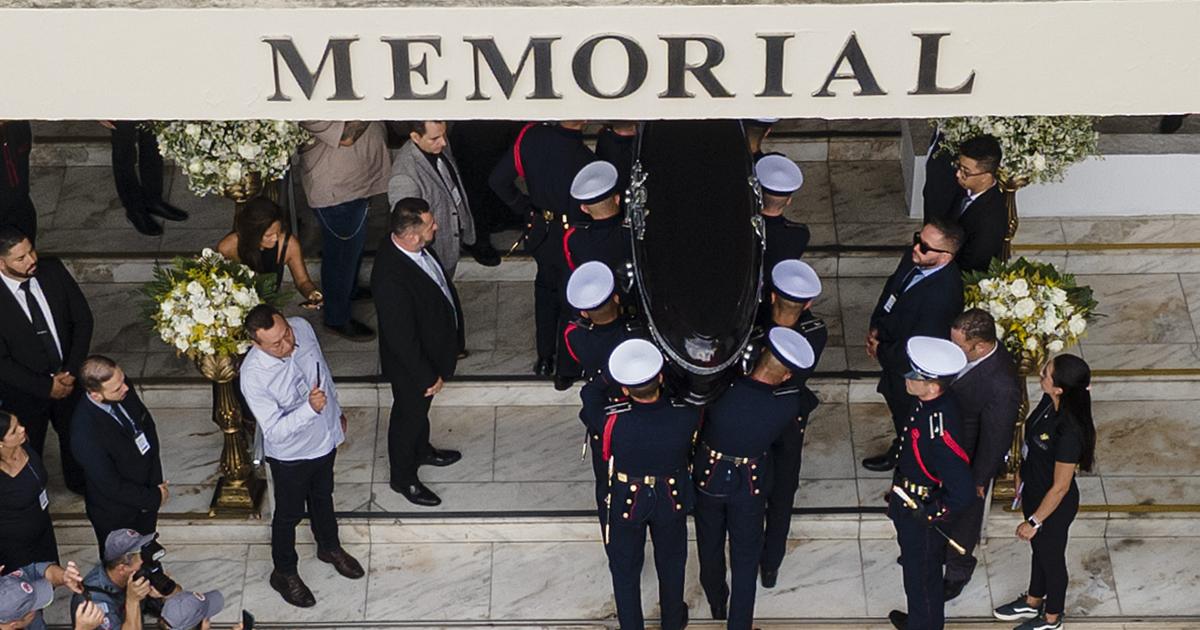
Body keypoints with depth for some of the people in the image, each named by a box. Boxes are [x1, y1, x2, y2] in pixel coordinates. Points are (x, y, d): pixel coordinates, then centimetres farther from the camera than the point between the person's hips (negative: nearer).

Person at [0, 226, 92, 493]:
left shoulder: (53, 270, -17)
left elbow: (83, 319, -8)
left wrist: (71, 371, -14)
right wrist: (46, 387, -20)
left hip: (68, 378, 4)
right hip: (24, 392, -4)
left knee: (75, 437, 27)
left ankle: (79, 482, 55)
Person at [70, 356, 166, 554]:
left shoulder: (124, 391, -21)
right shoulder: (86, 433, -40)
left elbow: (148, 426, -3)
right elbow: (111, 486, -29)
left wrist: (156, 483, -7)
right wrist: (155, 497, -16)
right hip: (116, 516, -6)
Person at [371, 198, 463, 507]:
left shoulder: (409, 244, -16)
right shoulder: (391, 278, -43)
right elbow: (401, 338, -31)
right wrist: (427, 377, -18)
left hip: (431, 350, 8)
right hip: (411, 364, -8)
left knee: (420, 408, 33)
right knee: (409, 415, 19)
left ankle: (421, 450, 59)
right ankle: (404, 478, 43)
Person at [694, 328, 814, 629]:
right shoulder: (789, 402, -27)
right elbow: (805, 407, -2)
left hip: (709, 478, 1)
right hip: (751, 484, -1)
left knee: (710, 547, 25)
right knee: (745, 558, 17)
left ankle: (717, 604, 48)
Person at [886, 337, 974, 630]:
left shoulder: (939, 433, -39)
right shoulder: (926, 403, -12)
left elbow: (962, 492, -38)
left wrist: (934, 516, -20)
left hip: (921, 513, -9)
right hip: (908, 503, 9)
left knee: (922, 576, 16)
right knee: (914, 562, 30)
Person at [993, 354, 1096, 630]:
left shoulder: (1069, 432, -39)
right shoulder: (1048, 402, -16)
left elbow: (1060, 487, -27)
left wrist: (1034, 522, -17)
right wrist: (1021, 476, 18)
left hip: (1054, 505, -7)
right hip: (1033, 491, 7)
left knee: (1051, 557, 19)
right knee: (1038, 549, 30)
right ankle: (1033, 602, 56)